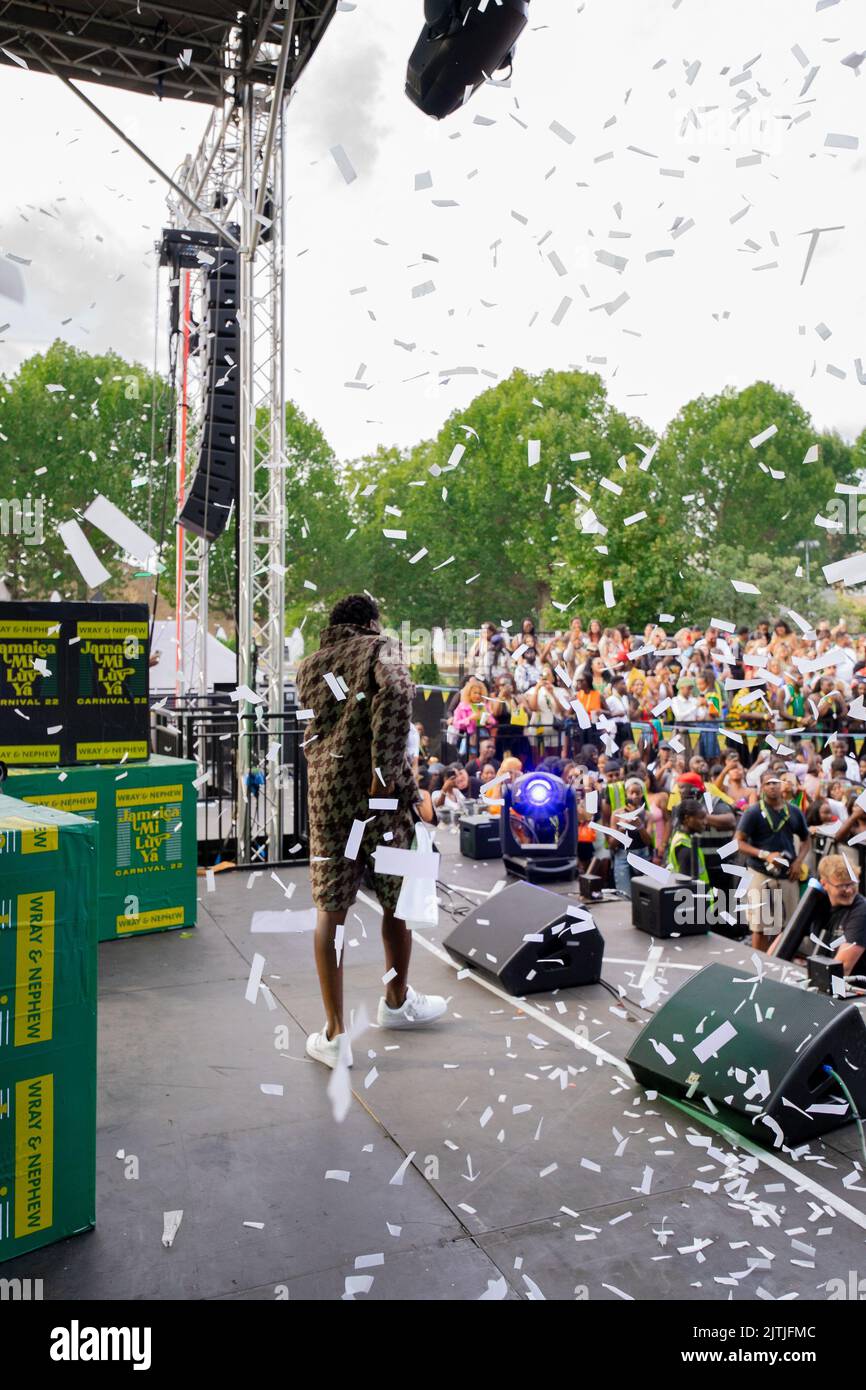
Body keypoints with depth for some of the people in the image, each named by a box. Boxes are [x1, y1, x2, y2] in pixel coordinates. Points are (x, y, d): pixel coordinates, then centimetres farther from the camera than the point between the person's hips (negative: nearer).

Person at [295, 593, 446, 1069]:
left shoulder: (309, 665, 14)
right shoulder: (379, 650, 0)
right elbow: (396, 692, -21)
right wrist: (386, 768, -21)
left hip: (325, 793, 4)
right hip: (380, 795, -3)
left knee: (330, 910, 6)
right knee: (396, 900, 16)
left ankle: (335, 1034, 8)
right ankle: (397, 1002, 34)